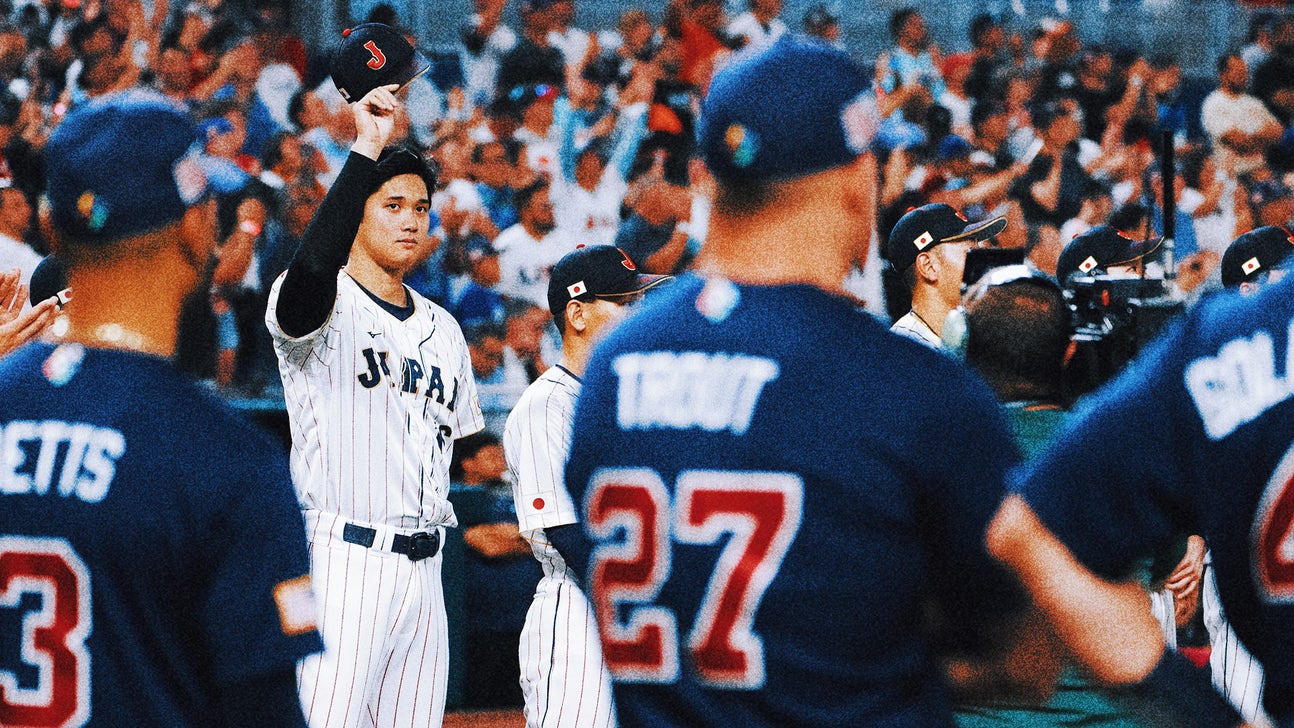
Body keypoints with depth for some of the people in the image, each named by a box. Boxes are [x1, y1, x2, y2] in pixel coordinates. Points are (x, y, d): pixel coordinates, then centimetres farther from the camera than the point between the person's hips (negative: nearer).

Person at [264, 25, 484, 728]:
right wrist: (367, 149, -32)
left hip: (422, 565, 7)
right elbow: (312, 267, -29)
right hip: (341, 557, -7)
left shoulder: (442, 328, 19)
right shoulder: (320, 304, -4)